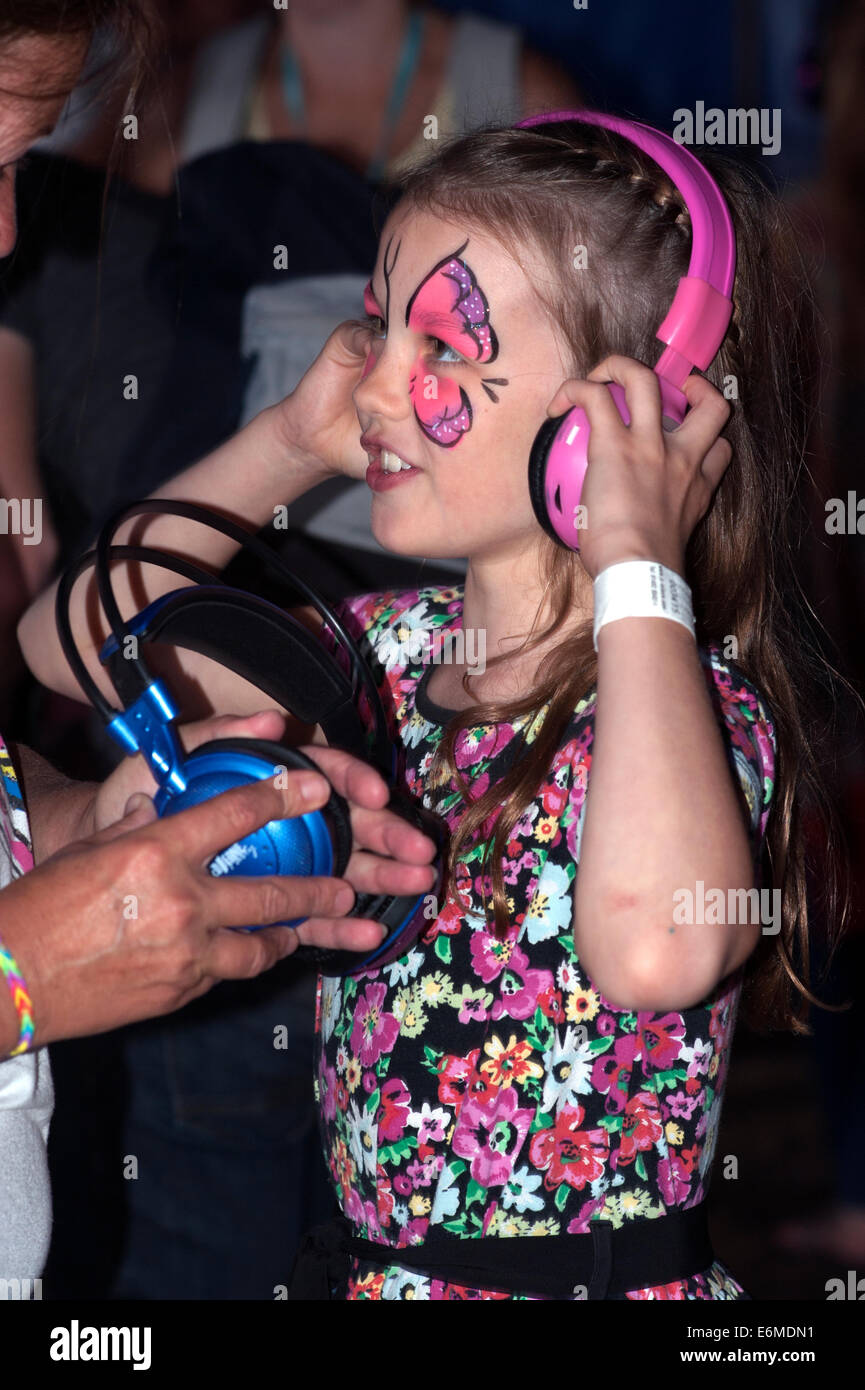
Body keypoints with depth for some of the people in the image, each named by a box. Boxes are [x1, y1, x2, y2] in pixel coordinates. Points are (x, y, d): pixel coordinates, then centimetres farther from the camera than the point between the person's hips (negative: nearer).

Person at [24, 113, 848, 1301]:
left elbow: (656, 947, -38)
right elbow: (76, 635, 14)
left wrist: (638, 569, -27)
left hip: (597, 1275, -6)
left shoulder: (689, 708, -15)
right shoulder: (406, 651, 5)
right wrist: (291, 447, 4)